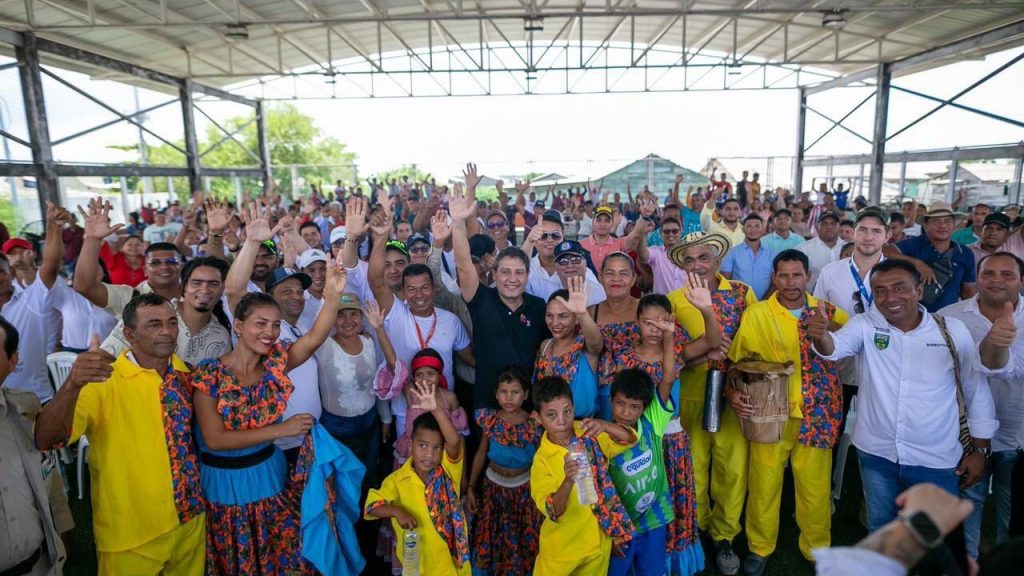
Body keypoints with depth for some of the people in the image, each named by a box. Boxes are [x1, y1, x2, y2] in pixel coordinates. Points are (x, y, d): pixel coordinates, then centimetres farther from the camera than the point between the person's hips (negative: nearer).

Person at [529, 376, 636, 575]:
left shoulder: (589, 434, -7)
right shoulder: (542, 460, -18)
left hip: (599, 539, 3)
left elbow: (630, 440, -12)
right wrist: (569, 481, -42)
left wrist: (606, 426, -31)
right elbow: (552, 511, -24)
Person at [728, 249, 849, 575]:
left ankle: (817, 548, 36)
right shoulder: (756, 315, -3)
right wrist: (732, 394, -14)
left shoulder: (829, 313, 2)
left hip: (817, 415, 1)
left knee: (815, 487, 12)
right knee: (764, 484, 9)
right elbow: (734, 361, 1)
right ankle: (760, 547, 31)